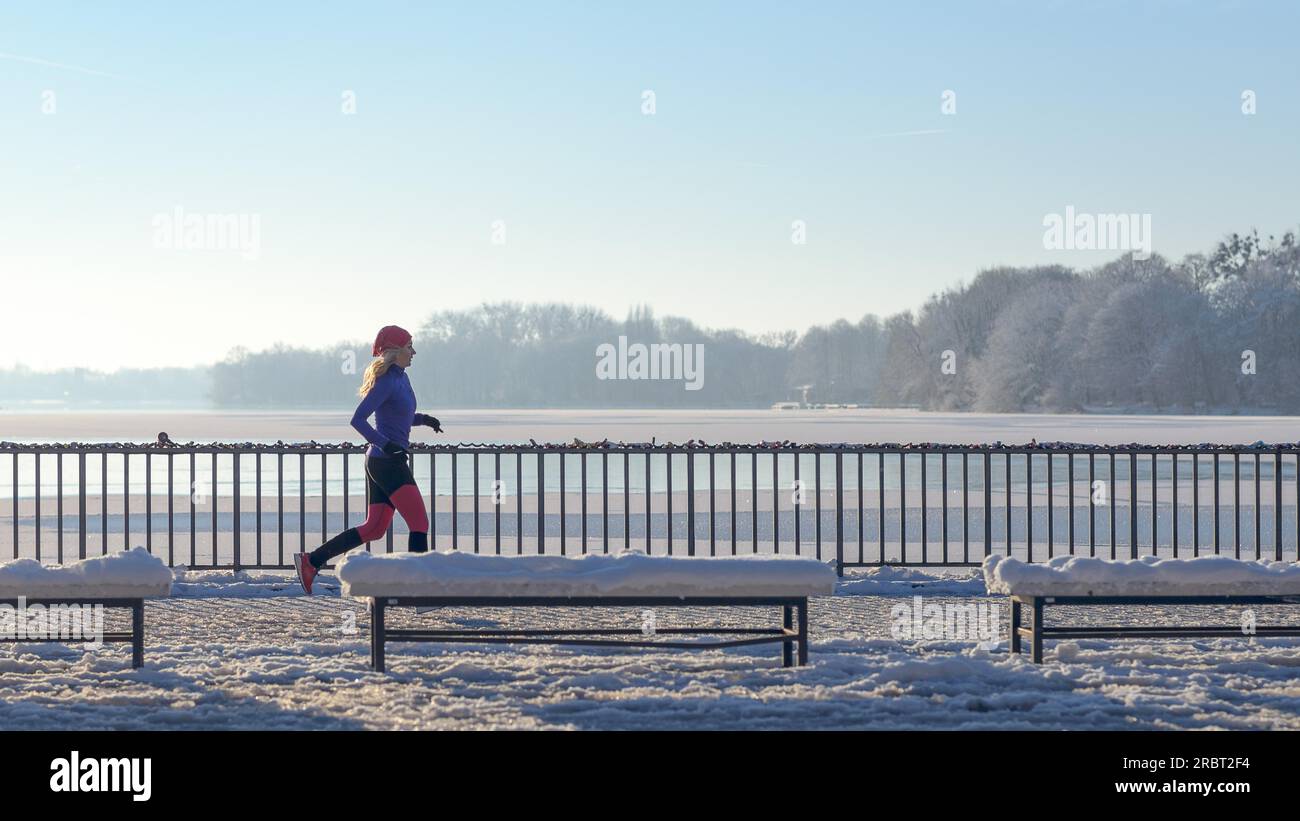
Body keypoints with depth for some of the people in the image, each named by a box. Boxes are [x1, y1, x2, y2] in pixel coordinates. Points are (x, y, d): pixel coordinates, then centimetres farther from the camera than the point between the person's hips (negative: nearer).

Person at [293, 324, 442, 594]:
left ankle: (310, 561, 12)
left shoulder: (401, 378, 15)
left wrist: (422, 419, 12)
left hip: (383, 462, 10)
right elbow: (358, 420, -20)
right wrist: (386, 444, -27)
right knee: (419, 523, -9)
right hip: (388, 463, -10)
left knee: (373, 528, 11)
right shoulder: (386, 382, -14)